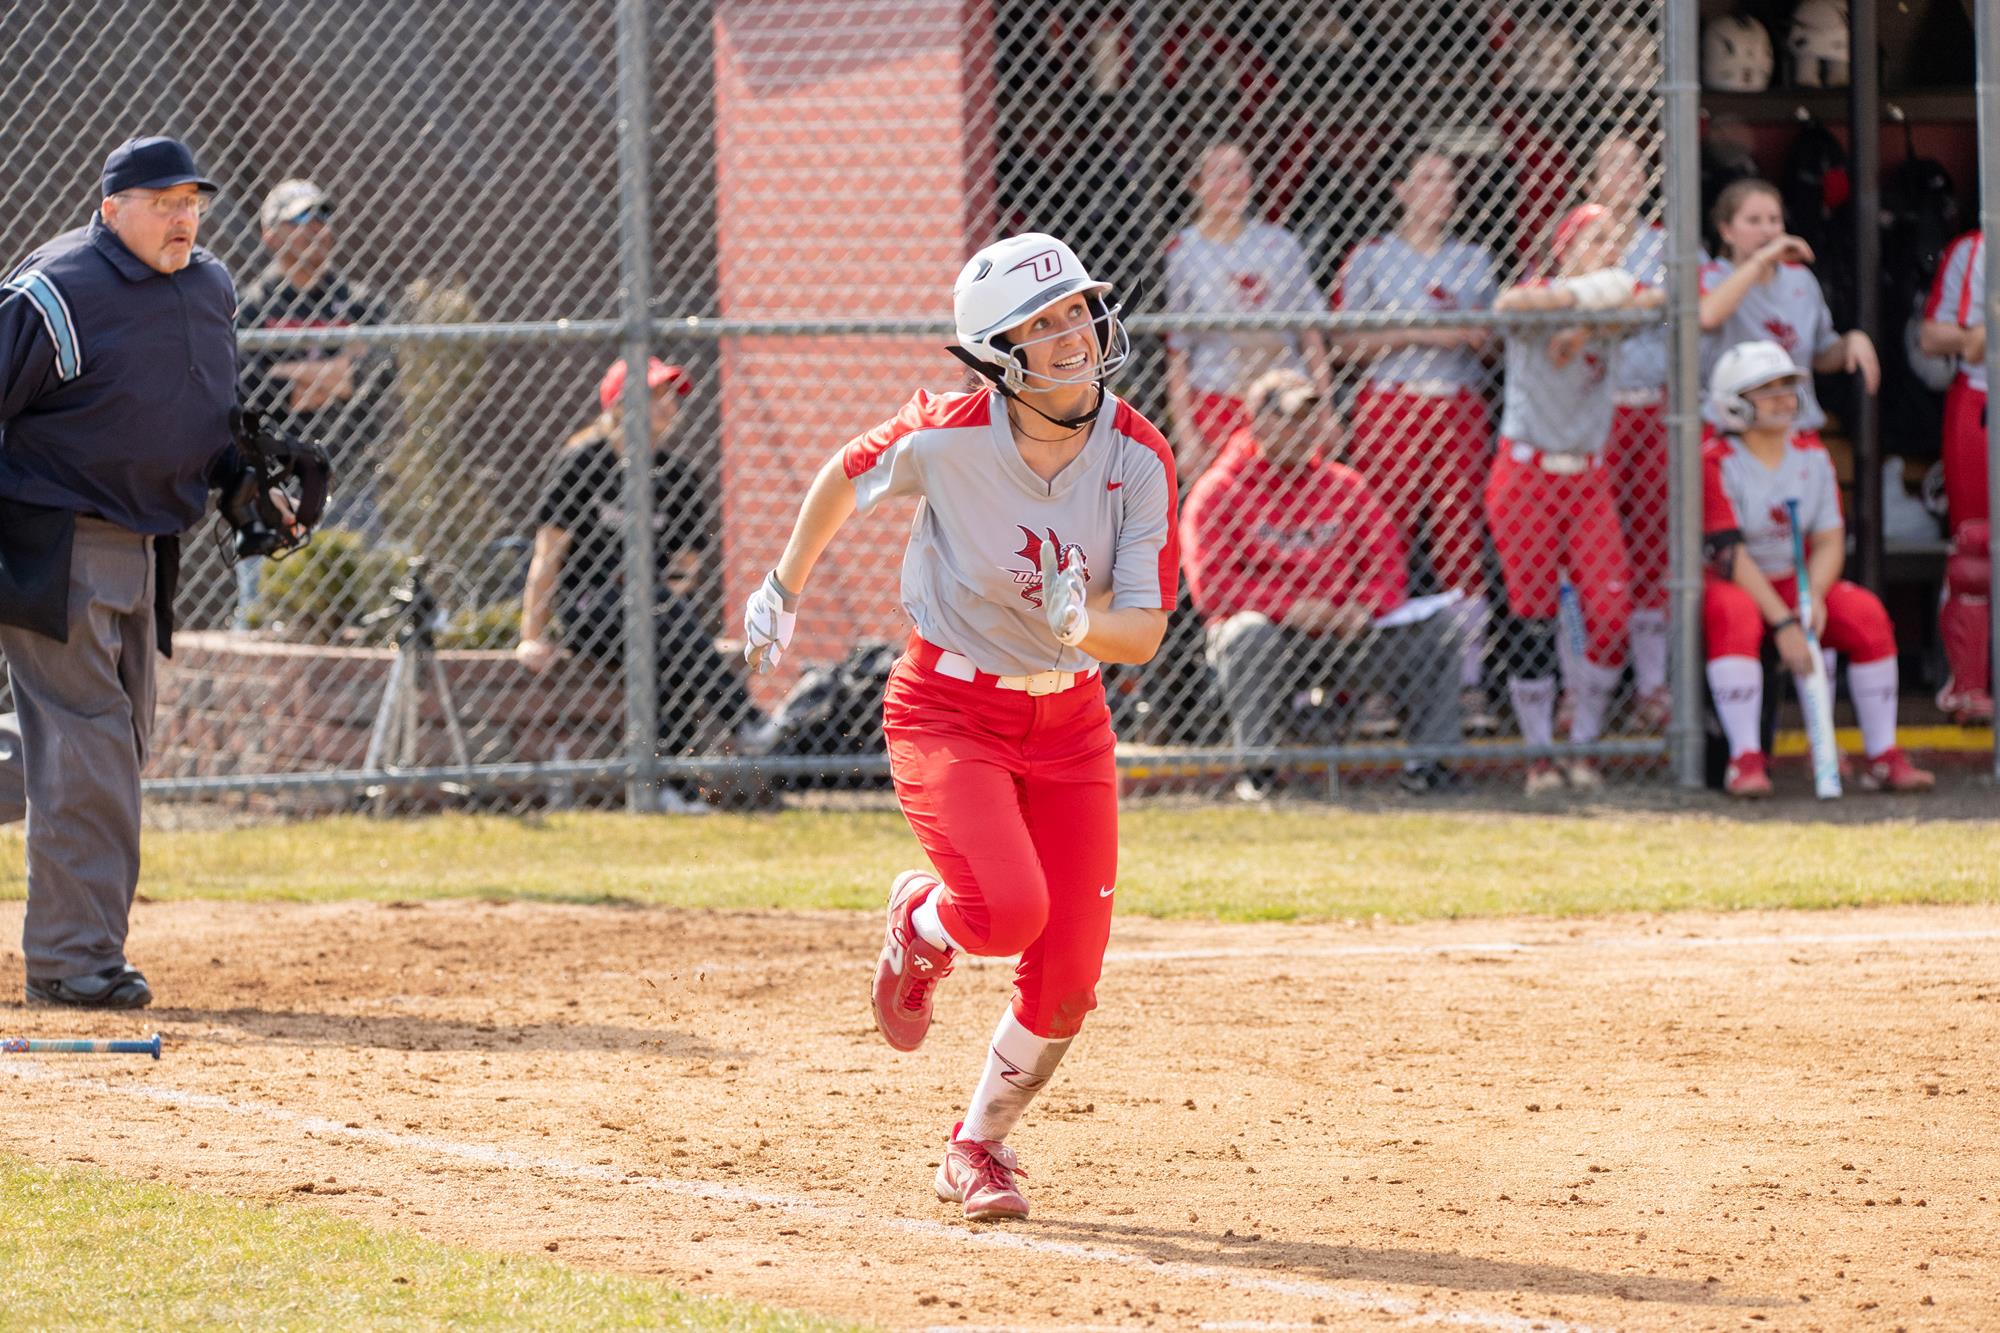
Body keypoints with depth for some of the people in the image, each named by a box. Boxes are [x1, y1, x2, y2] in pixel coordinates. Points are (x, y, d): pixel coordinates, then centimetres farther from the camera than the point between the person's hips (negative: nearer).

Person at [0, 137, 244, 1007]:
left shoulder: (211, 289, 10)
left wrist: (247, 484, 8)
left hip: (148, 543, 8)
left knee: (120, 734, 15)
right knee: (88, 746, -8)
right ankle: (75, 959, -3)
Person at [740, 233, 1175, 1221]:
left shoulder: (1138, 459, -13)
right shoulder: (947, 437, -19)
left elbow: (1145, 632, -13)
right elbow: (846, 478, 2)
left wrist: (1080, 624, -36)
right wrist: (784, 588, 14)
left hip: (1069, 717, 3)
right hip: (949, 707, -3)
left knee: (1068, 974, 1)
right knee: (1007, 909, -26)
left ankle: (977, 1149, 25)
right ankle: (919, 925, 12)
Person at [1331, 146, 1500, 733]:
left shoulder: (1475, 259, 17)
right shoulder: (1372, 257, 5)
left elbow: (1491, 346, 21)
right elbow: (1345, 342, -2)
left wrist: (1482, 332, -3)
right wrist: (1423, 334, -10)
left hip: (1461, 411, 3)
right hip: (1390, 410, -3)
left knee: (1463, 547, -4)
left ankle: (1470, 687, -3)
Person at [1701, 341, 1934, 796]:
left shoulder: (1813, 456, 6)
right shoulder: (1717, 462, -13)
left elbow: (1829, 541, 2)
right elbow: (1729, 553, -20)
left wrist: (1812, 599, -19)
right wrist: (1782, 622, -28)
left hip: (1797, 583, 5)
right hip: (1730, 585, -5)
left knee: (1866, 614, -19)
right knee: (1736, 616, -39)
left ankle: (1883, 758, -14)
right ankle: (1744, 759, -39)